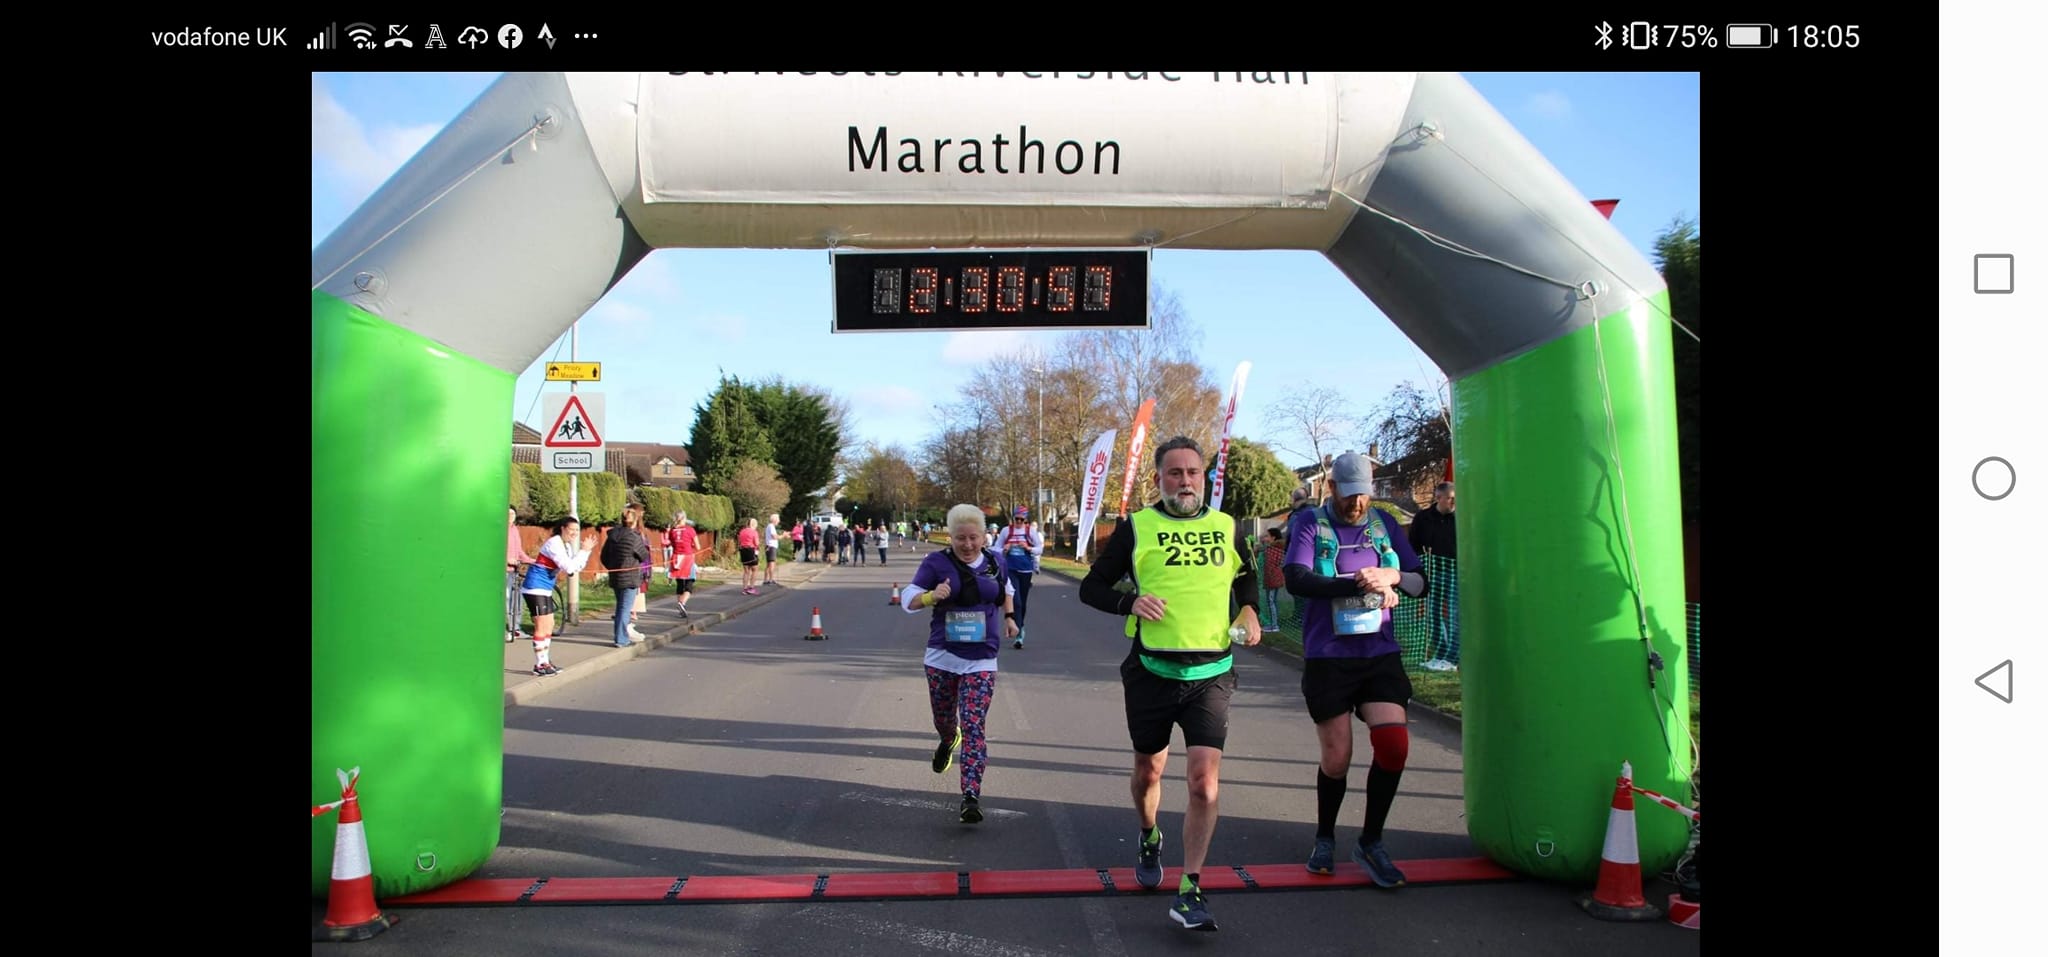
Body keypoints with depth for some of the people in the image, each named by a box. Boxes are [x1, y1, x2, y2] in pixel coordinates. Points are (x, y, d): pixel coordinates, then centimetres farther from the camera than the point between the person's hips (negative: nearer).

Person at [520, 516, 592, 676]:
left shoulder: (566, 545, 11)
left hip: (545, 589, 10)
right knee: (542, 626, -7)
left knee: (549, 625, 13)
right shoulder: (554, 543, -18)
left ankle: (544, 662, 21)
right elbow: (569, 568, -25)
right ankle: (540, 665, -2)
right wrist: (583, 550, -19)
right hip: (536, 587, -10)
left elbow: (575, 568, 10)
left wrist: (587, 551, -2)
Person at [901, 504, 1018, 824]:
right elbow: (908, 599, -9)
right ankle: (948, 742, 56)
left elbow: (1005, 589, 27)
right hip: (942, 656, 0)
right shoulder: (937, 563, -7)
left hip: (981, 660, 0)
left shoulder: (994, 562, 4)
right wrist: (932, 597, -27)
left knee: (974, 726, -11)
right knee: (942, 719, 17)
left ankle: (971, 797, -16)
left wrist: (1009, 616, 20)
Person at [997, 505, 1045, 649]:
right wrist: (1004, 550, -14)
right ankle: (1019, 635, -15)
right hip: (1011, 570, -2)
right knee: (1015, 601, -12)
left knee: (1023, 603, 12)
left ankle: (1019, 627, 33)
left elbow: (1040, 549, 3)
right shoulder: (1006, 531, 2)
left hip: (1026, 570, 2)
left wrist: (1029, 548, -15)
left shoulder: (1031, 531, 2)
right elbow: (997, 548, 8)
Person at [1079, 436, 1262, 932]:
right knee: (1148, 770, 17)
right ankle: (1148, 839, 48)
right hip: (1152, 671, 0)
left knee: (1204, 781, -11)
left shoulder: (1225, 527, 6)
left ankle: (1189, 892, -2)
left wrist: (1249, 609, 4)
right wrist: (1131, 602, -17)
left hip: (1210, 673, 1)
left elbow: (1245, 576, 25)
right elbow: (1091, 587, 2)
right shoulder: (1136, 527, -2)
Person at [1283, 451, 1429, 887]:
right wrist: (1359, 585, -22)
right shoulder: (1309, 525, 0)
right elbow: (1297, 581, -16)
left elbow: (1420, 582, 9)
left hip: (1380, 654, 3)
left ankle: (1371, 843, 9)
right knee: (1336, 758, 2)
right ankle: (1325, 839, 27)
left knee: (1393, 743, -11)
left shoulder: (1384, 524, 10)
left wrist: (1391, 577, -14)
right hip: (1327, 658, -3)